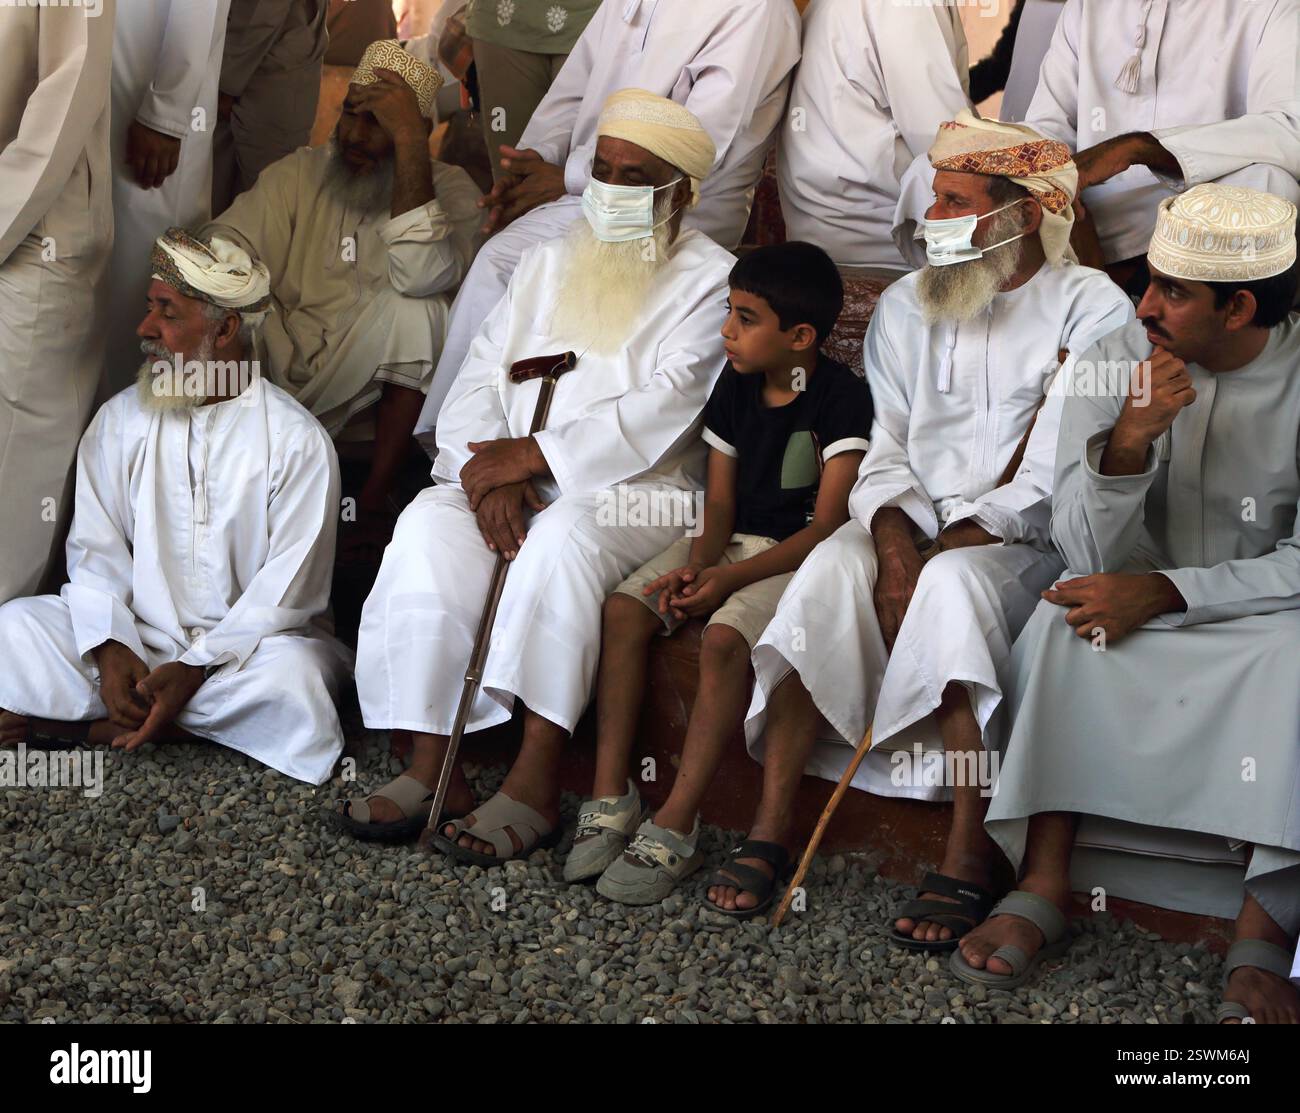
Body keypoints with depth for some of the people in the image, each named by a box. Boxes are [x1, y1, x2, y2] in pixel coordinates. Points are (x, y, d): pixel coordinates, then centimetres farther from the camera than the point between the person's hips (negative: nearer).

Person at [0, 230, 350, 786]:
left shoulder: (295, 439, -7)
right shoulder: (121, 419, 7)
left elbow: (288, 588, -12)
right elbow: (95, 547, 2)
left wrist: (197, 668, -23)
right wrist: (110, 650, -17)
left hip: (246, 644, -2)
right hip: (135, 636, 2)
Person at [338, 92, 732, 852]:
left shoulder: (710, 280, 1)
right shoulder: (551, 263, 20)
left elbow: (662, 412, -13)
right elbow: (483, 376, 11)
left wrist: (531, 455, -19)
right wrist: (490, 475, -10)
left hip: (637, 490, -5)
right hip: (519, 482, 5)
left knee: (565, 538, -37)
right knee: (430, 527, -25)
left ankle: (537, 783, -35)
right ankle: (432, 766, -27)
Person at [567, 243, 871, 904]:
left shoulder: (843, 399, -13)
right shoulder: (734, 388, 8)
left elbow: (827, 526, -16)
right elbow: (720, 500, 8)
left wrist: (730, 578, -24)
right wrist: (698, 564, -14)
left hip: (799, 553, -7)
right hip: (730, 543, 7)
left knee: (724, 637, -34)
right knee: (623, 609, -17)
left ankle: (675, 827, -30)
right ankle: (610, 799, -17)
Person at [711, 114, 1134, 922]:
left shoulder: (1092, 309, -2)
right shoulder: (908, 306, 13)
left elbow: (1058, 479, -11)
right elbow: (887, 454, 5)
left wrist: (943, 548, -19)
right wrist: (896, 544, -15)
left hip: (1029, 544, -4)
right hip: (917, 526, 4)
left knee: (953, 582, -37)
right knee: (832, 567, -29)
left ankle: (968, 862, -36)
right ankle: (770, 830, -30)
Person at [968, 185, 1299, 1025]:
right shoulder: (1115, 366, -6)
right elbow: (1092, 559, -12)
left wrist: (1163, 592, -26)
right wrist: (1128, 440, -30)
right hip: (1144, 609, 3)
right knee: (1065, 622, -28)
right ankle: (1045, 889, -27)